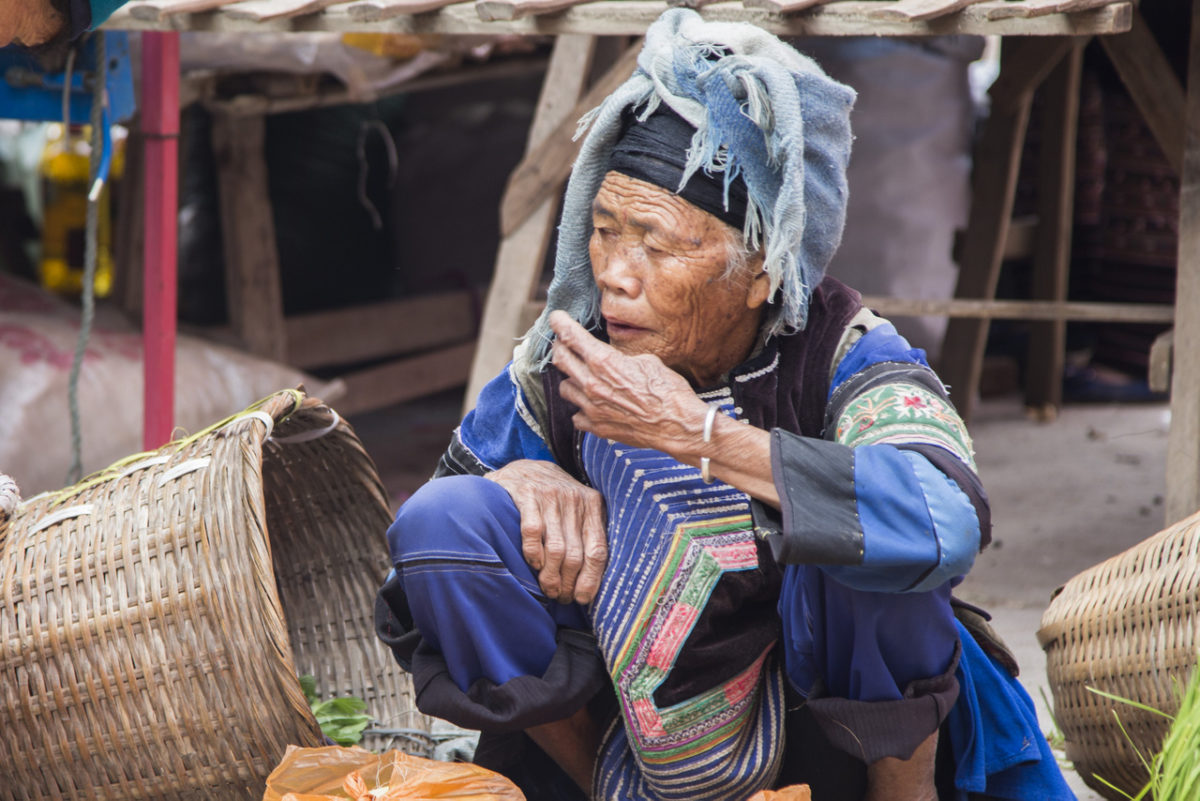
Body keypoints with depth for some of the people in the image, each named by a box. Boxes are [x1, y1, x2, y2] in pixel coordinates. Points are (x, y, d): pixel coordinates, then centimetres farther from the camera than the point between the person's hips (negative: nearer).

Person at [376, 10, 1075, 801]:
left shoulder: (841, 355, -24)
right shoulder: (567, 360, -13)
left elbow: (948, 521, -45)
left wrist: (699, 433, -43)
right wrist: (524, 480, -22)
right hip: (645, 699, 4)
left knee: (859, 532, -35)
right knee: (442, 520, -18)